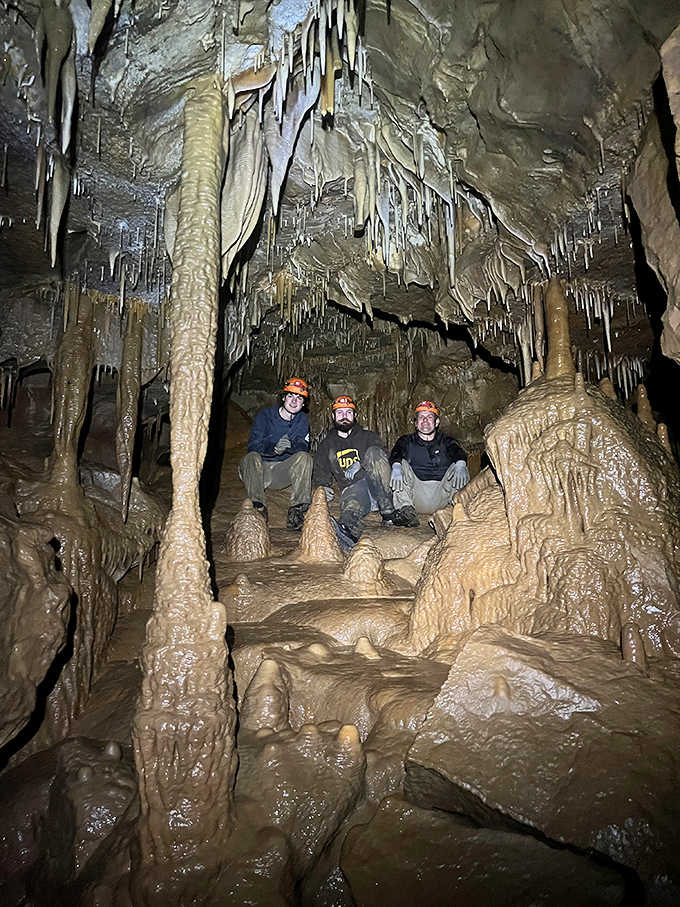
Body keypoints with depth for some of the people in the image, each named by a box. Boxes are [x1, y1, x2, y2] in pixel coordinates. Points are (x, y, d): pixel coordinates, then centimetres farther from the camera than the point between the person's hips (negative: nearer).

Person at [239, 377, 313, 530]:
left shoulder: (302, 420, 7)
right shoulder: (265, 414, -2)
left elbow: (303, 447, -10)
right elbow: (253, 445, -15)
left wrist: (290, 446, -35)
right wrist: (274, 447, -36)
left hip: (284, 472, 2)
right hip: (259, 470, -2)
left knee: (305, 457, -24)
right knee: (252, 457, -32)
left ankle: (297, 511, -33)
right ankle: (258, 508, -38)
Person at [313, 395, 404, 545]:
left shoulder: (368, 436, 19)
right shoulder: (326, 445, 24)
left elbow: (383, 453, 1)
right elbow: (320, 473, 24)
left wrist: (360, 465, -17)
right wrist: (322, 487, 0)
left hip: (377, 488, 0)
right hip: (352, 488, 0)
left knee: (373, 451, -28)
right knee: (352, 504, -37)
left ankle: (387, 510, -36)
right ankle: (348, 531, -74)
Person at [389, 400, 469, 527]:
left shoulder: (446, 441, 18)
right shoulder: (407, 441, 18)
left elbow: (458, 453, -3)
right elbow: (395, 455, -2)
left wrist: (460, 464, -28)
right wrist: (396, 467, -27)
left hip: (441, 493, 0)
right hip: (416, 493, 0)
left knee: (459, 468, -18)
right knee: (401, 464, -17)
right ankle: (406, 509, -32)